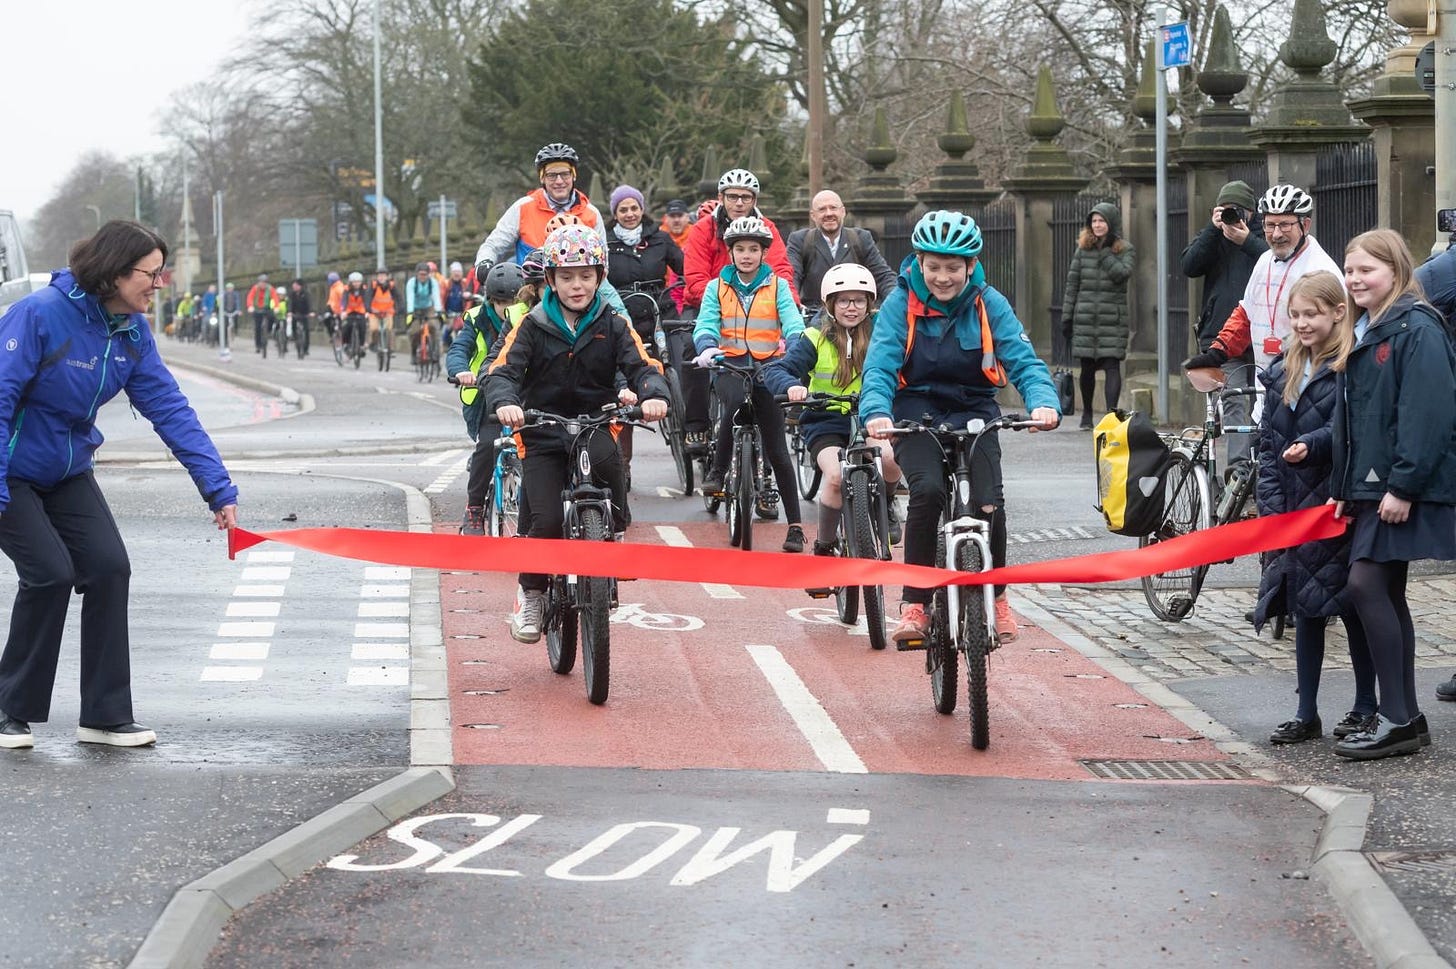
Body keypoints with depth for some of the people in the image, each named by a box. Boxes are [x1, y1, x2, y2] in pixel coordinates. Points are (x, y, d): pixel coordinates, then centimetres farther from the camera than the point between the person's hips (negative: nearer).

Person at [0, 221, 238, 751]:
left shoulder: (132, 332, -6)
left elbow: (170, 409, -7)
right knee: (50, 572, -15)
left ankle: (106, 716, 4)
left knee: (108, 567, -5)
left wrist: (218, 488, -14)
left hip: (67, 472, 7)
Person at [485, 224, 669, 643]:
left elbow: (644, 366, -6)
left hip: (595, 424, 0)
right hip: (543, 435, 0)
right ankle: (531, 595, 7)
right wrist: (505, 402, -33)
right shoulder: (533, 326, 1)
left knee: (606, 459, -37)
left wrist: (653, 395, -31)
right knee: (546, 522, -17)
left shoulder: (613, 326, 4)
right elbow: (501, 371, -9)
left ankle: (616, 534, -12)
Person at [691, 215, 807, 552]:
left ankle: (795, 526, 1)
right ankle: (718, 469, -18)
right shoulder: (717, 287, 9)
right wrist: (707, 348, -28)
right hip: (730, 365, 0)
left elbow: (792, 324, -6)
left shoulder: (777, 286, 7)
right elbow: (706, 324, -4)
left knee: (776, 448, -3)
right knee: (735, 400, -37)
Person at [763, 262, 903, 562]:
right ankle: (825, 545, -6)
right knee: (836, 475, -29)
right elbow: (775, 371, -14)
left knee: (890, 457, -30)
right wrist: (791, 386, -37)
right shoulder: (815, 338, -5)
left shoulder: (878, 335, 2)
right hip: (825, 421, -2)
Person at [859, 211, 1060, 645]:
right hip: (917, 410, -1)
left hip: (973, 411, 1)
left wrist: (1043, 403, -34)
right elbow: (880, 365, -17)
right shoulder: (901, 304, -8)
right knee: (928, 488, -29)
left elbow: (1023, 360, -13)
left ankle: (996, 595, 8)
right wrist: (876, 412, -38)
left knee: (989, 502, -19)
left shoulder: (989, 304, -4)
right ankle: (914, 603, -19)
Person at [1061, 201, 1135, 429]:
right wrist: (1066, 317, 6)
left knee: (1111, 365, -11)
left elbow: (1122, 273, -16)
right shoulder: (1083, 249, 9)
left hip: (1113, 319, -3)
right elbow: (1072, 284, 10)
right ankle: (1086, 413, 23)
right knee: (1087, 367, 9)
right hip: (1085, 318, 3)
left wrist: (1104, 251, -14)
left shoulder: (1124, 249, 3)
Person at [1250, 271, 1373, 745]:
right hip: (1293, 508, 6)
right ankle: (1306, 714, 16)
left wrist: (1313, 445, -28)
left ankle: (1366, 706, 16)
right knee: (1303, 608, 10)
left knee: (1352, 607, 3)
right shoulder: (1282, 371, 11)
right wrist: (1270, 501, 3)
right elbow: (1268, 442, 11)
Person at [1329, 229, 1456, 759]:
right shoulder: (1363, 333, 17)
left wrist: (1404, 485, -23)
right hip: (1370, 486, 9)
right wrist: (1343, 490, 17)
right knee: (1387, 594, 10)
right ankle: (1405, 719, 15)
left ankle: (1397, 719, -8)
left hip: (1405, 489, -9)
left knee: (1365, 584, -13)